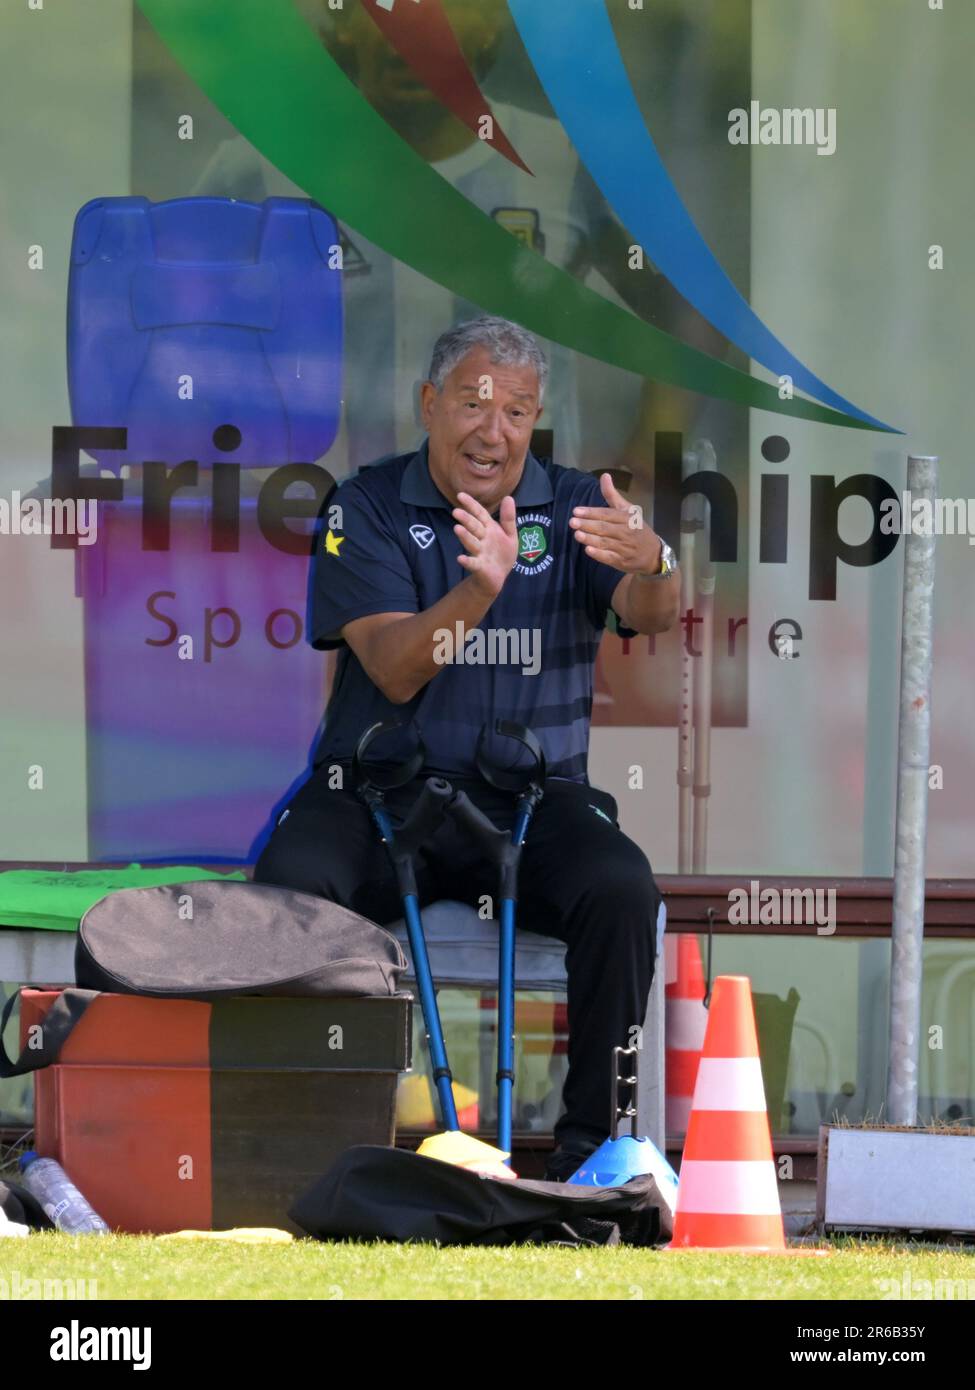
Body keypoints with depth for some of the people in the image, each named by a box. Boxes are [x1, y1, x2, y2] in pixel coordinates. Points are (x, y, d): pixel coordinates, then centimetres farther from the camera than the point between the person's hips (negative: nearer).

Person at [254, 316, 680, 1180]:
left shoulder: (574, 508, 5)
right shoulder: (368, 508, 1)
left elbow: (650, 615, -14)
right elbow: (394, 670, -13)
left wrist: (651, 563, -40)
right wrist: (480, 588, -32)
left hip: (531, 796, 1)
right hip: (382, 786, -1)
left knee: (622, 891, -29)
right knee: (289, 881, -31)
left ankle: (594, 1134, -16)